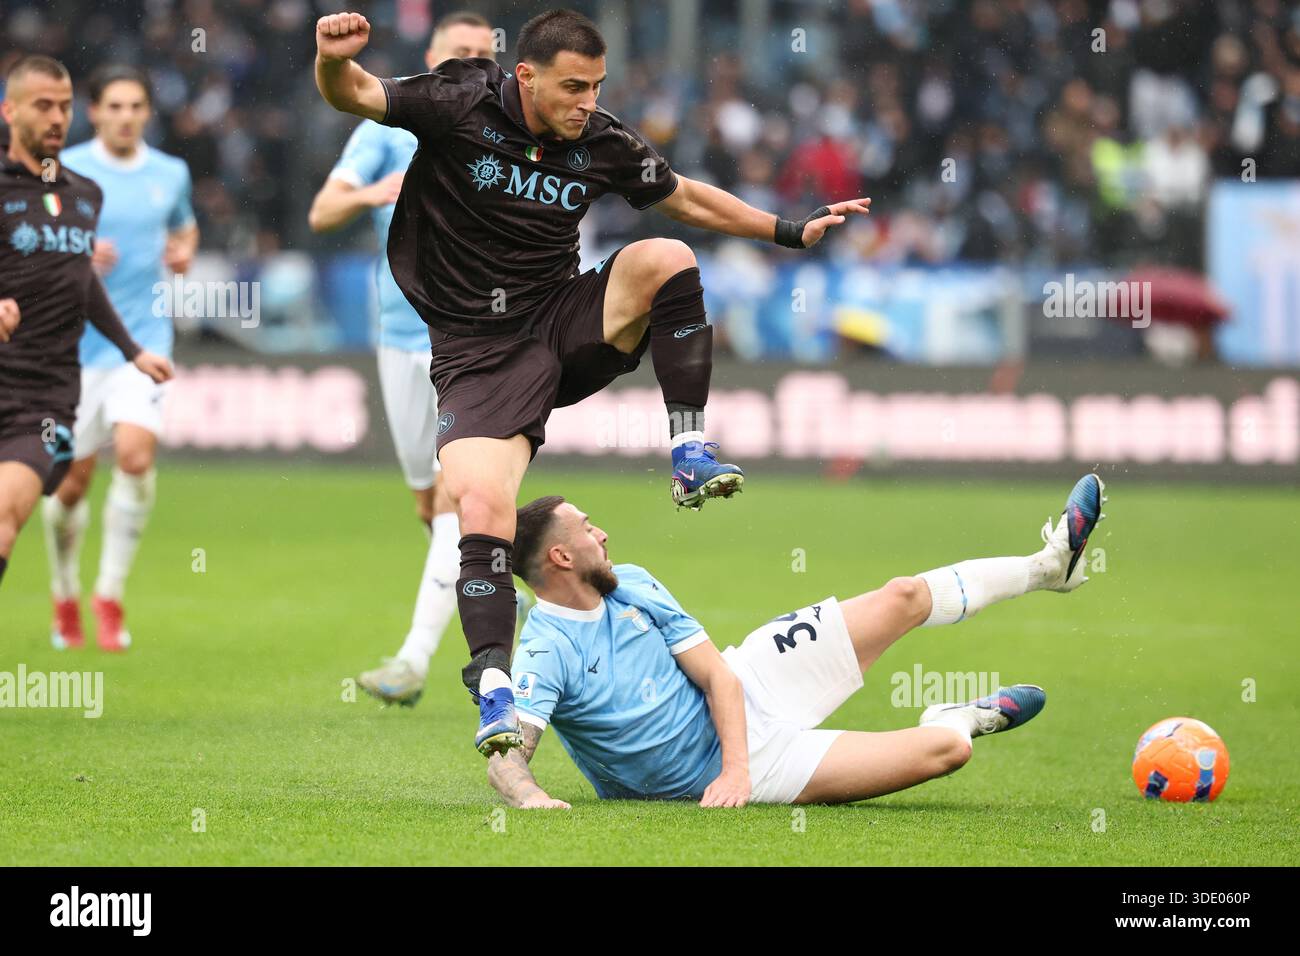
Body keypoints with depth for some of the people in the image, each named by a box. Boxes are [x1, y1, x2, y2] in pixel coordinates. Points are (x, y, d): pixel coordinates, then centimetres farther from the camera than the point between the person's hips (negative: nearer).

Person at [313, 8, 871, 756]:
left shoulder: (603, 144, -1)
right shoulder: (460, 106, -11)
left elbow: (687, 199, 15)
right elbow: (356, 95, -18)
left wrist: (792, 231, 13)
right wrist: (335, 61, -41)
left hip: (565, 326, 3)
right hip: (480, 351, -3)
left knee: (665, 259, -21)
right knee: (480, 507, -23)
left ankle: (691, 456, -13)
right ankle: (494, 691, -20)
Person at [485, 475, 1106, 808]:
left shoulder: (631, 586, -5)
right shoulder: (545, 653, -26)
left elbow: (717, 674, -5)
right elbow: (506, 759, -34)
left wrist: (733, 764, -21)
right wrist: (530, 798, -58)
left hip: (745, 689, 7)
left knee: (903, 599, 5)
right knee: (946, 750, -10)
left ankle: (1048, 565, 31)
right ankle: (958, 722, 29)